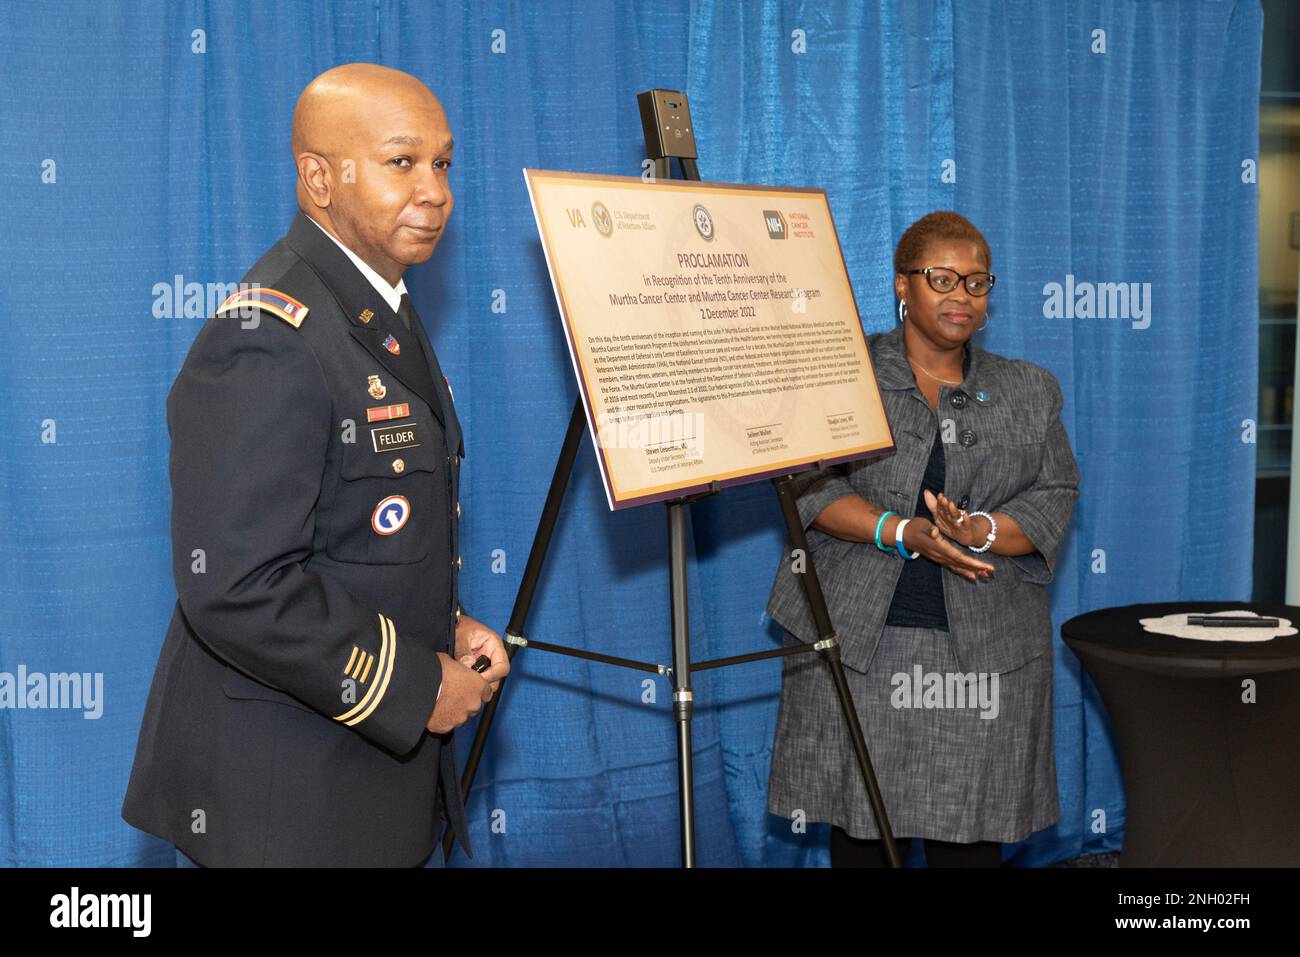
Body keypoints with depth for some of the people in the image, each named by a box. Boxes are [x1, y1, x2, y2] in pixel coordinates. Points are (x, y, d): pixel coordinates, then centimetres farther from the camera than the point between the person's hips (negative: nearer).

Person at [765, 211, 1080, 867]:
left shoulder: (1028, 391, 13)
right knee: (864, 820, 4)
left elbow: (1055, 496, 5)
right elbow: (809, 482, -5)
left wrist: (981, 532, -15)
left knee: (969, 831, 4)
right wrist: (902, 533, -19)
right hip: (857, 640, -1)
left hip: (986, 646, 2)